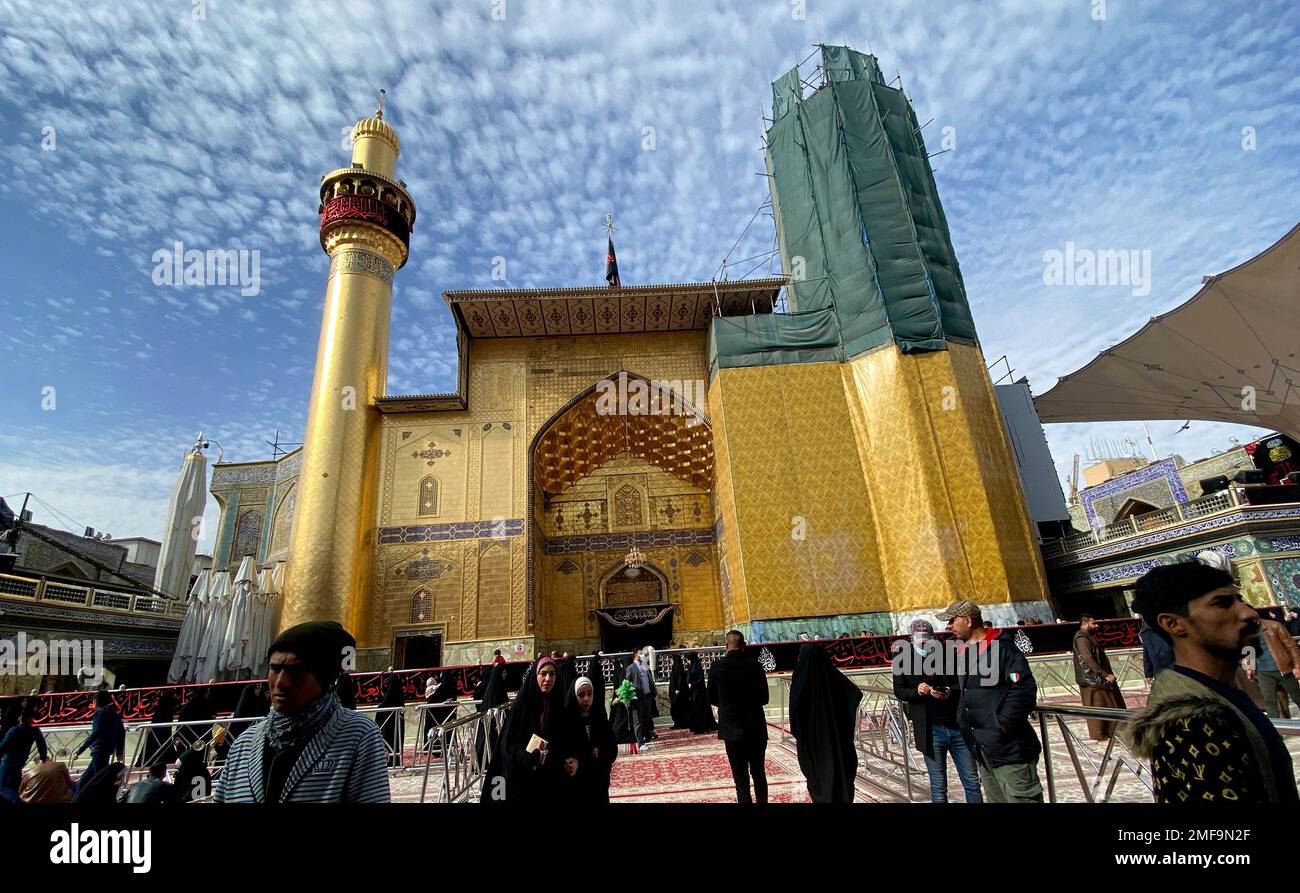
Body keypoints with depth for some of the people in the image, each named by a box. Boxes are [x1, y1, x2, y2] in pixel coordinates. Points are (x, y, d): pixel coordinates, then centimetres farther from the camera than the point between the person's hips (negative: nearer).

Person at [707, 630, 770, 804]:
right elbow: (764, 698, 0)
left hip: (731, 729, -1)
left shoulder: (716, 667, -9)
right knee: (759, 772, 19)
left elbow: (712, 699, 1)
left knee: (740, 776, 6)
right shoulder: (755, 666, -8)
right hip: (756, 727, 1)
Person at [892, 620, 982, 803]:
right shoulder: (904, 659, -2)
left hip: (958, 726, 1)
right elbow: (899, 691, 1)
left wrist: (950, 692, -20)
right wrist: (916, 691, -18)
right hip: (930, 729, -1)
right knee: (938, 786, 9)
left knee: (972, 782, 12)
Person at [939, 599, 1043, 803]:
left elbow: (1024, 690, -21)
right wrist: (962, 716, 9)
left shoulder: (1002, 648, -15)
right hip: (981, 748, 9)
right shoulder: (964, 652, 11)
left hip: (1009, 746, -9)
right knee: (995, 798, 18)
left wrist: (1002, 724, -19)